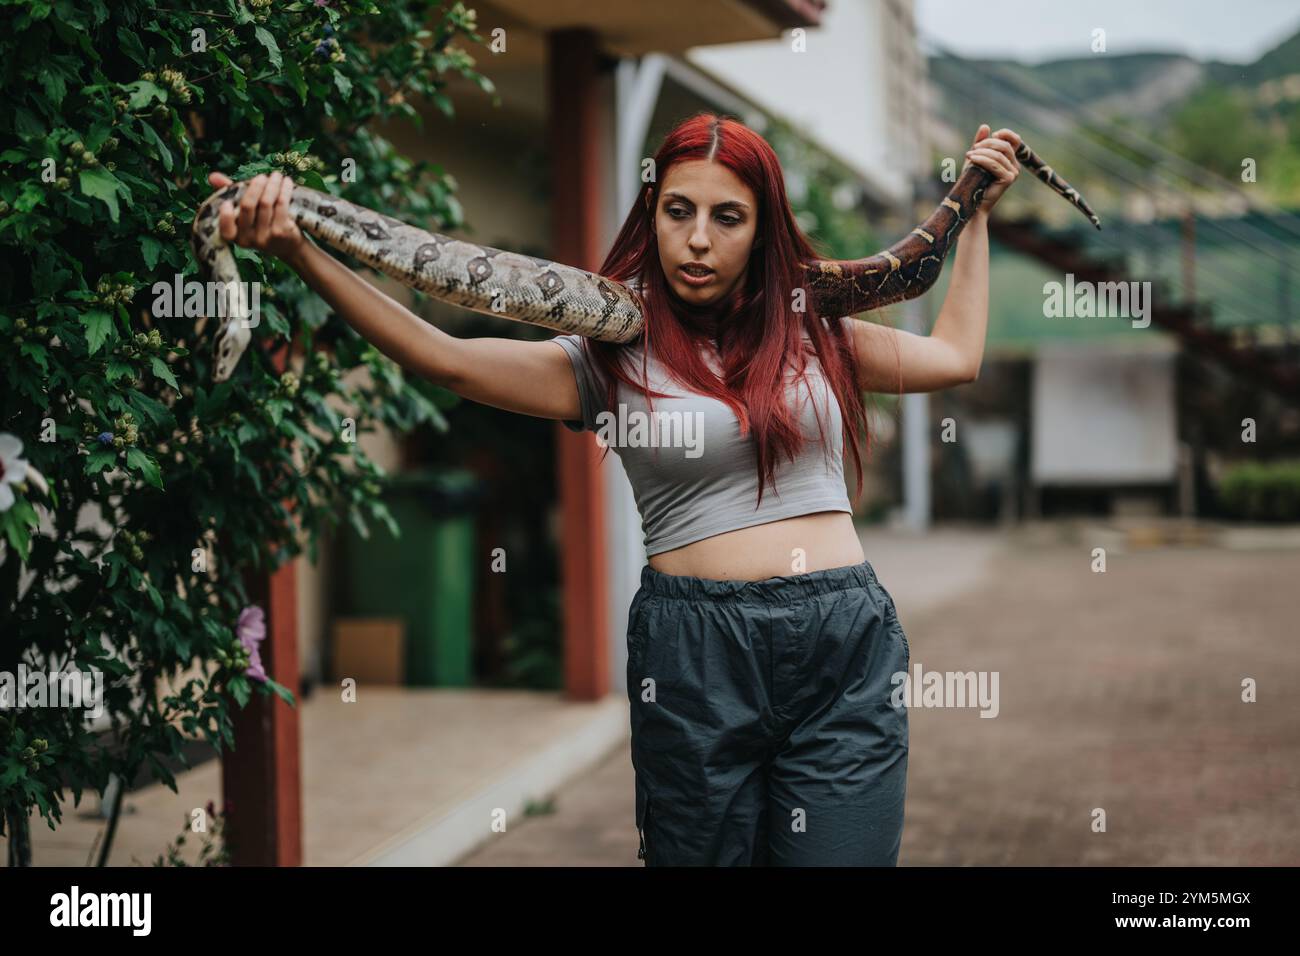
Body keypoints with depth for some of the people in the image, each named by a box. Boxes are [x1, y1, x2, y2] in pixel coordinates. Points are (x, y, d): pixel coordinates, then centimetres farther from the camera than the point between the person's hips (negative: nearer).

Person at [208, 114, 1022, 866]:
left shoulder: (812, 332, 12)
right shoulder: (611, 360, 2)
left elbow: (956, 355, 22)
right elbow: (444, 358, -9)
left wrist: (977, 213, 26)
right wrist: (299, 252, -19)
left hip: (846, 644, 2)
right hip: (699, 654, -1)